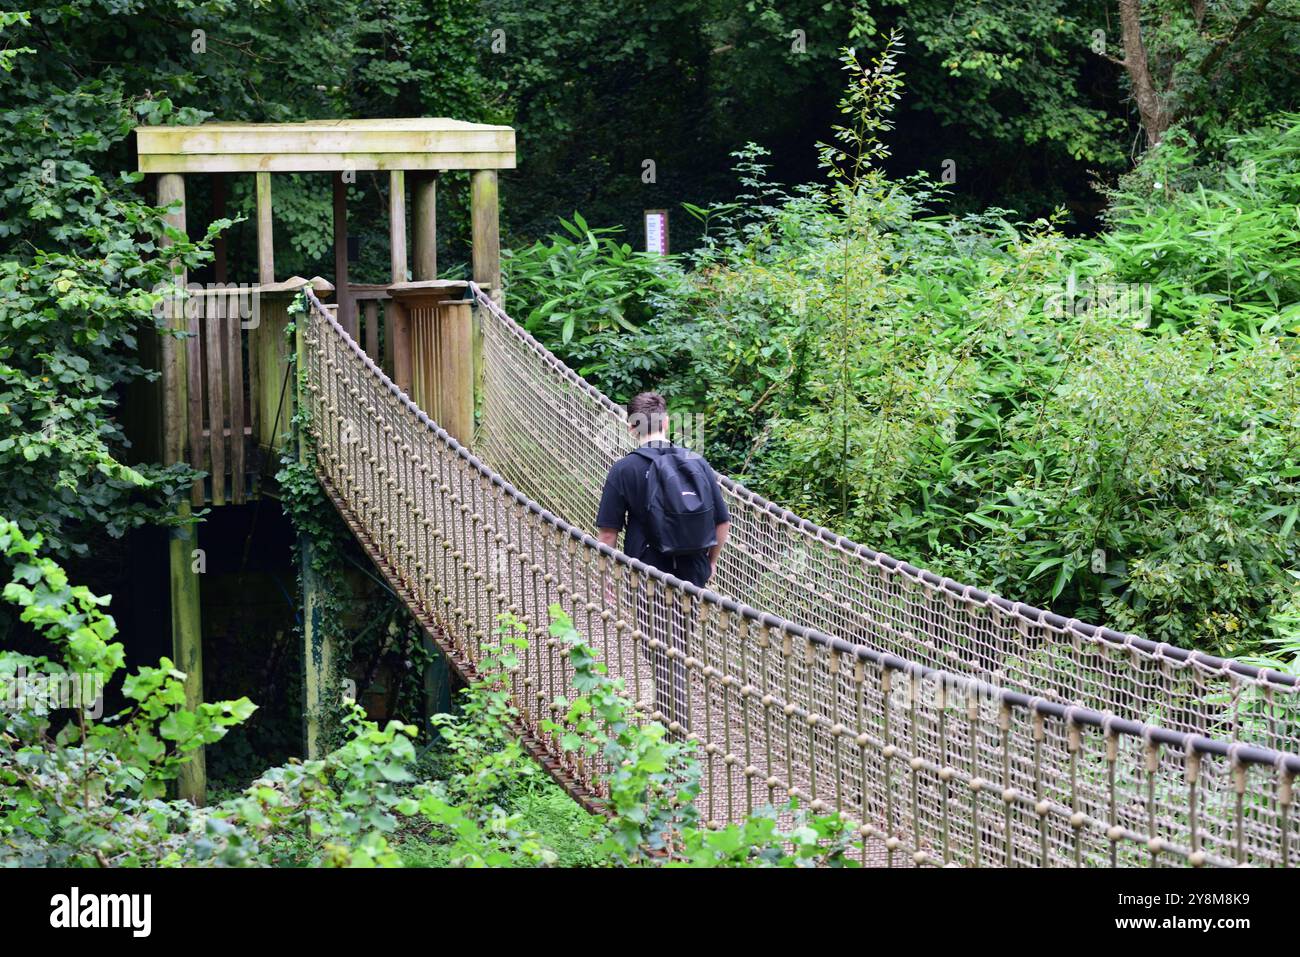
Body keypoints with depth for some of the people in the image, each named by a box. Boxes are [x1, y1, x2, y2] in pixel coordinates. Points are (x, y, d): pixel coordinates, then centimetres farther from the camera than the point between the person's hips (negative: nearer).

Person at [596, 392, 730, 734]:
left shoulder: (625, 469, -9)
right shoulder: (697, 463, 2)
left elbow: (608, 532, -8)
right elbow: (723, 521, 6)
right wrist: (711, 562, 21)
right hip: (693, 575, 4)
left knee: (664, 656, 3)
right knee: (679, 646, 21)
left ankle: (677, 730, 1)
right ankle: (668, 716, 34)